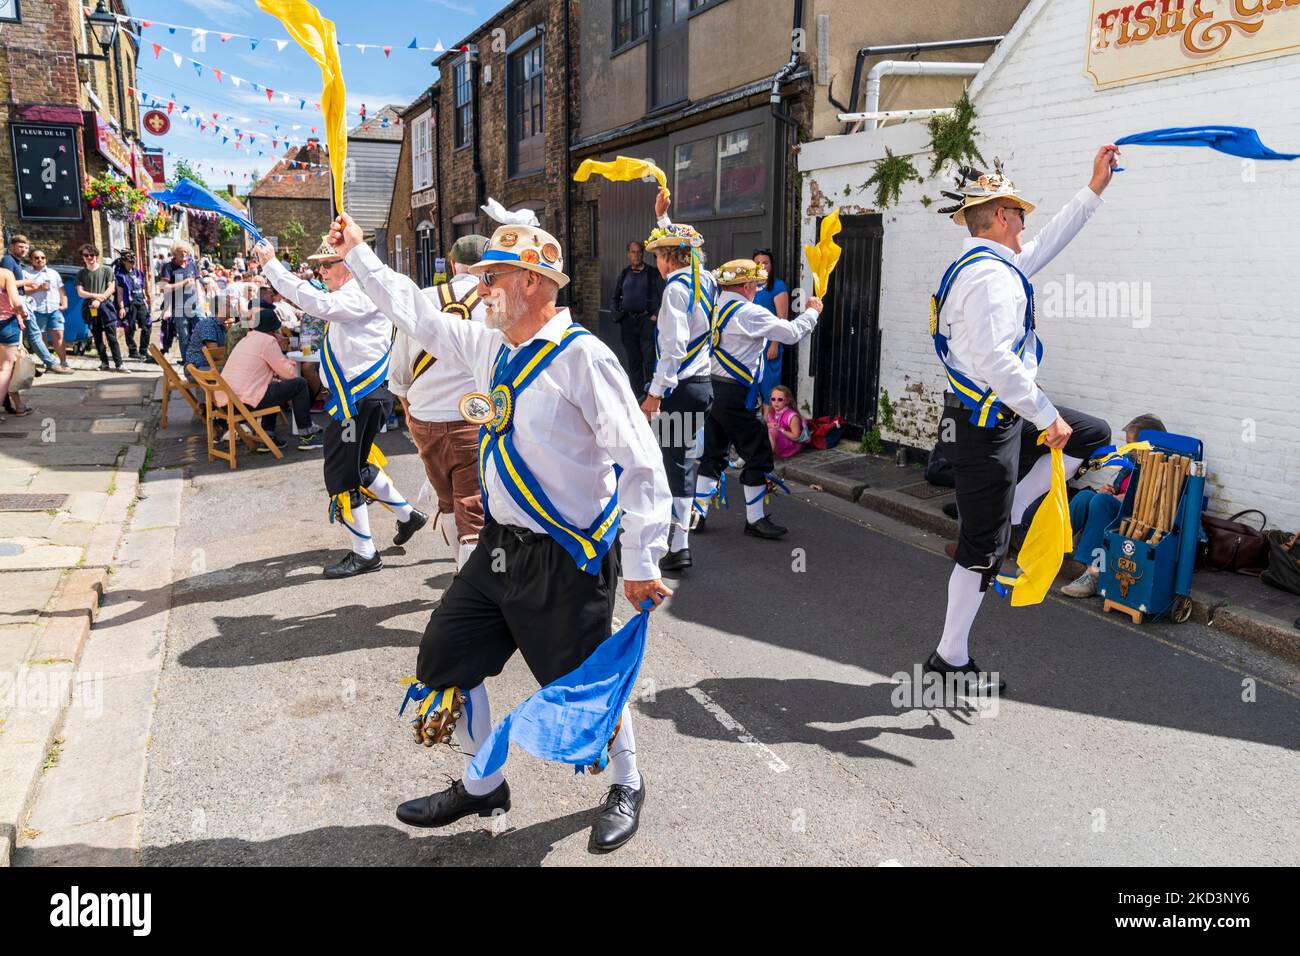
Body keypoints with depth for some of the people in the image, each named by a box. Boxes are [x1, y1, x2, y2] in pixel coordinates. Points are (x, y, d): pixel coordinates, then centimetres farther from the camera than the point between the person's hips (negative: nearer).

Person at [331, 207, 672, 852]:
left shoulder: (581, 356, -19)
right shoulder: (490, 346, 5)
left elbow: (640, 462, -21)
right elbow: (417, 315, 20)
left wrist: (641, 564, -21)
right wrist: (358, 254, 24)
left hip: (566, 562, -8)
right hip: (500, 548, 8)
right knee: (444, 658, 14)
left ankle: (627, 787, 36)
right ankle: (482, 787, 35)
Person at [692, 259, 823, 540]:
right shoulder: (750, 313, -14)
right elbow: (792, 333, -9)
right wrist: (813, 311, 6)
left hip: (710, 388, 8)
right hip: (736, 395, -8)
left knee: (711, 453, 16)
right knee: (758, 456, 5)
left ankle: (698, 513, 17)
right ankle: (755, 519, 12)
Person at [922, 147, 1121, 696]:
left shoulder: (991, 265, 14)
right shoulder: (991, 275, -19)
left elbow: (1048, 243, 28)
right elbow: (995, 361, -30)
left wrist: (1095, 189, 31)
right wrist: (1046, 416, -24)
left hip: (988, 416, 10)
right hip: (986, 427, -10)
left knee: (1092, 435, 21)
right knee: (982, 549, -1)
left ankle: (1008, 517, 16)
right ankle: (950, 660, 13)